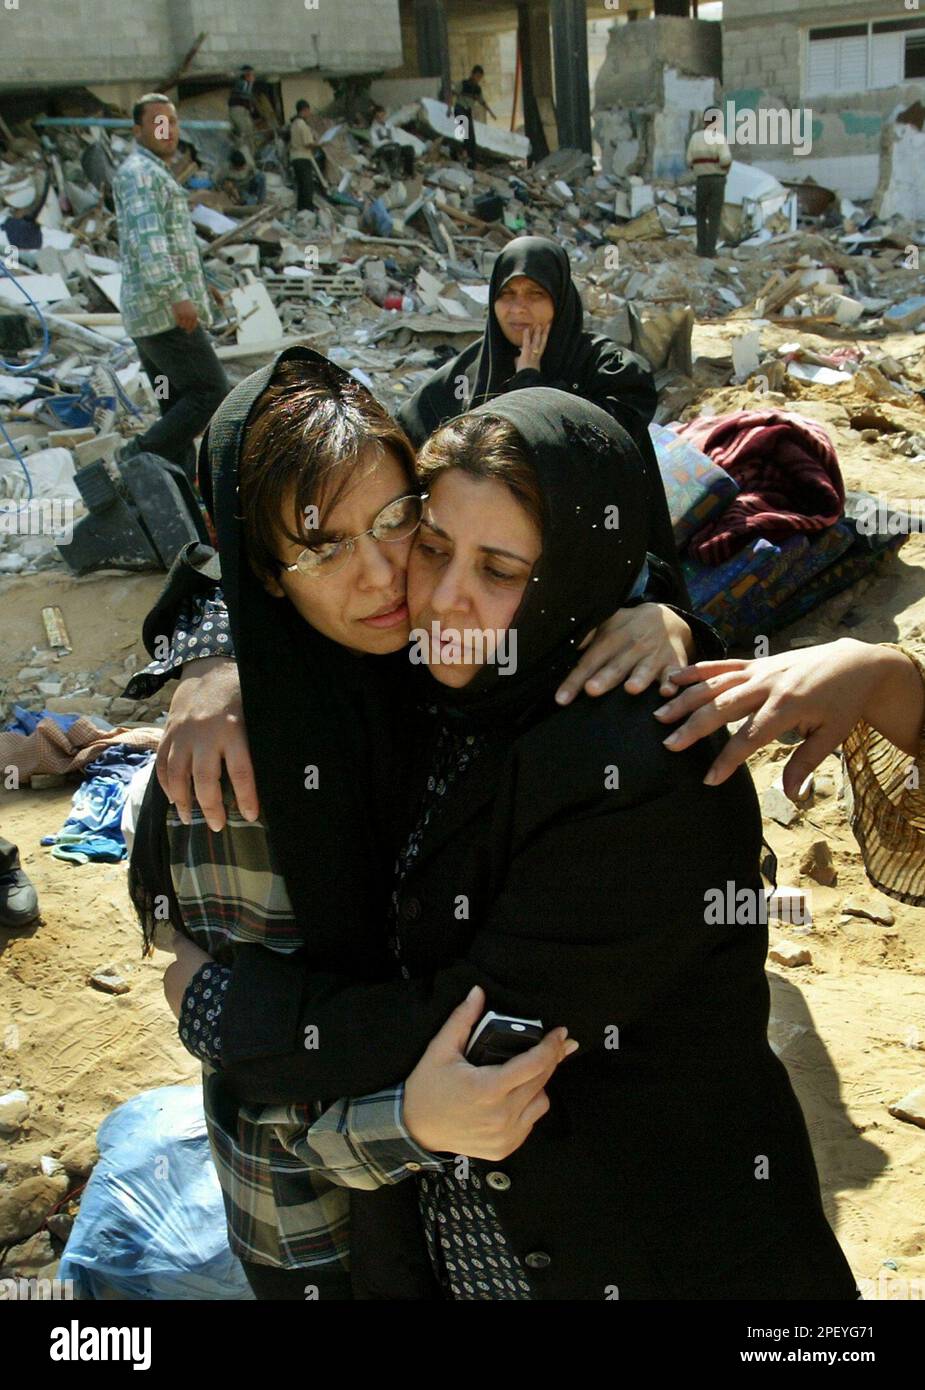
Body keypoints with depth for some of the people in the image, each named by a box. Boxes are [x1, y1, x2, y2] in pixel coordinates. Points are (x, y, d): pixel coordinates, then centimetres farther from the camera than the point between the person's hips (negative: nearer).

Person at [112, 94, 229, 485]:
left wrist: (198, 283, 33)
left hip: (149, 315, 10)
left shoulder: (153, 174, 23)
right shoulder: (140, 172, -10)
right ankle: (142, 456, -9)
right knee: (211, 394, -9)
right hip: (164, 312, -10)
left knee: (178, 408, 10)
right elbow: (147, 240, -24)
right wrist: (178, 295, -33)